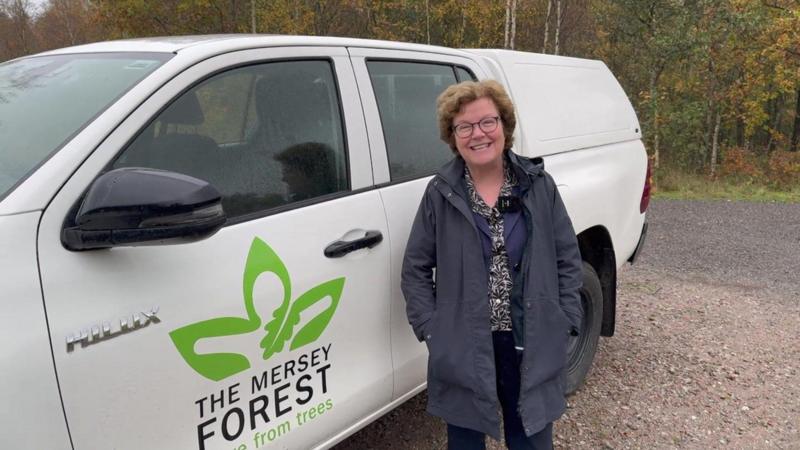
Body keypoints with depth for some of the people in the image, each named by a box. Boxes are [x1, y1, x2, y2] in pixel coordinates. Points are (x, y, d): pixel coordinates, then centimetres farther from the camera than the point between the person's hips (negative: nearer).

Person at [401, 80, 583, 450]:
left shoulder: (538, 185, -1)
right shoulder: (440, 194, -5)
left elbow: (568, 259, 4)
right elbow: (415, 269, 0)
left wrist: (565, 323, -2)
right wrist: (431, 329, -7)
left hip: (531, 343, 1)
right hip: (463, 347, -1)